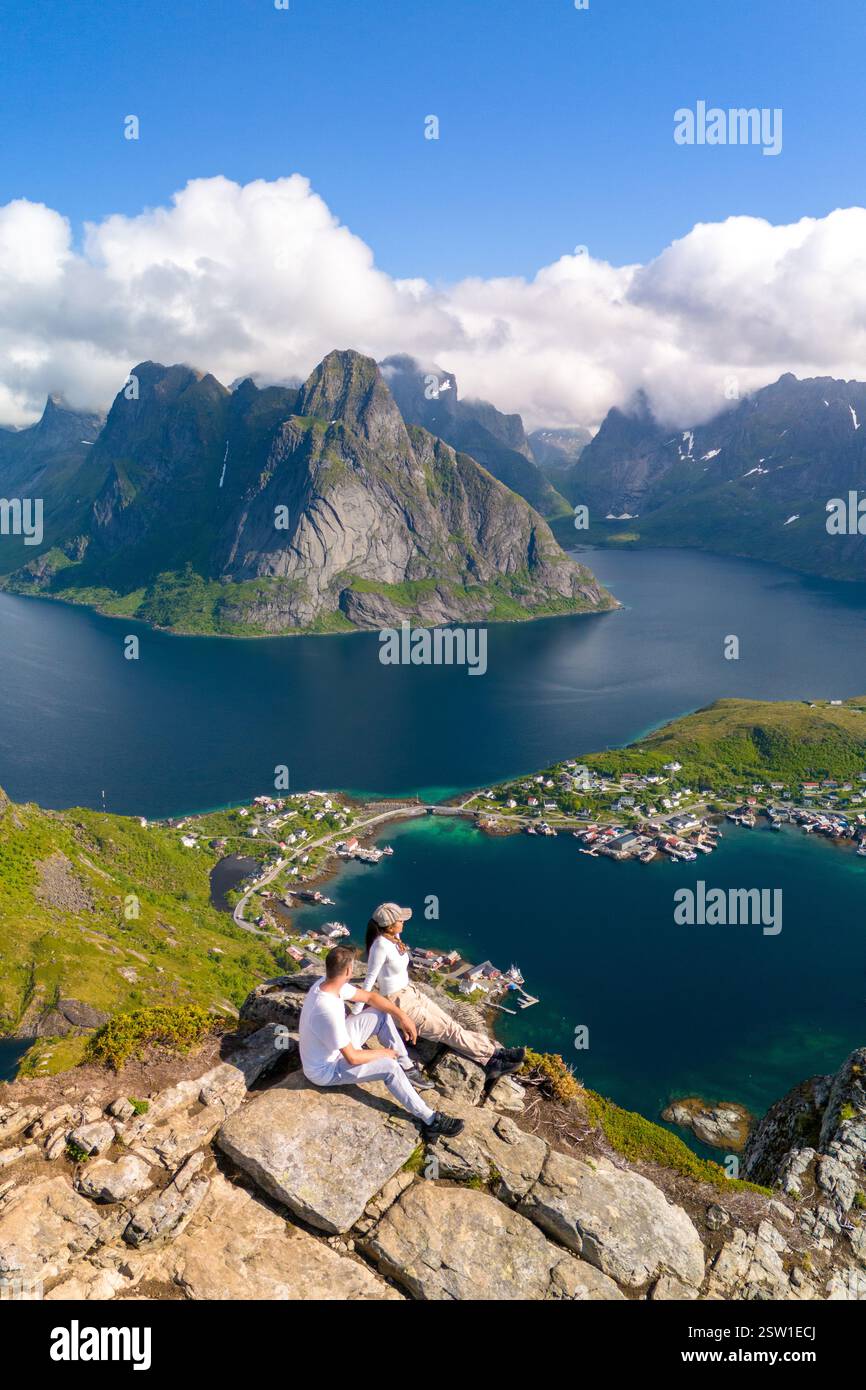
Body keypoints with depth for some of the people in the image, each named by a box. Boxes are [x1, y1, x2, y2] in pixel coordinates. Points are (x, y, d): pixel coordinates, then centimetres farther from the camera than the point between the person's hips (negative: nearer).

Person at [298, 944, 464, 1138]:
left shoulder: (326, 984, -12)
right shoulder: (328, 1012, -39)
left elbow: (370, 997, 2)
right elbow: (352, 1058, -32)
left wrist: (402, 1015, -6)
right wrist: (382, 1053, -14)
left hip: (335, 1046, 9)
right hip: (325, 1070, -9)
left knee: (382, 1015, 4)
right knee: (390, 1067, -20)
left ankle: (406, 1067, 16)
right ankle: (430, 1120, -8)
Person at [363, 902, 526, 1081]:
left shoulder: (394, 937, -1)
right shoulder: (381, 946, -26)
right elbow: (370, 979, -21)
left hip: (411, 992, 8)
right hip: (398, 1003, -8)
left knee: (450, 1024, -1)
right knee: (448, 1030, -4)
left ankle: (489, 1061, -3)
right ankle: (494, 1053, 2)